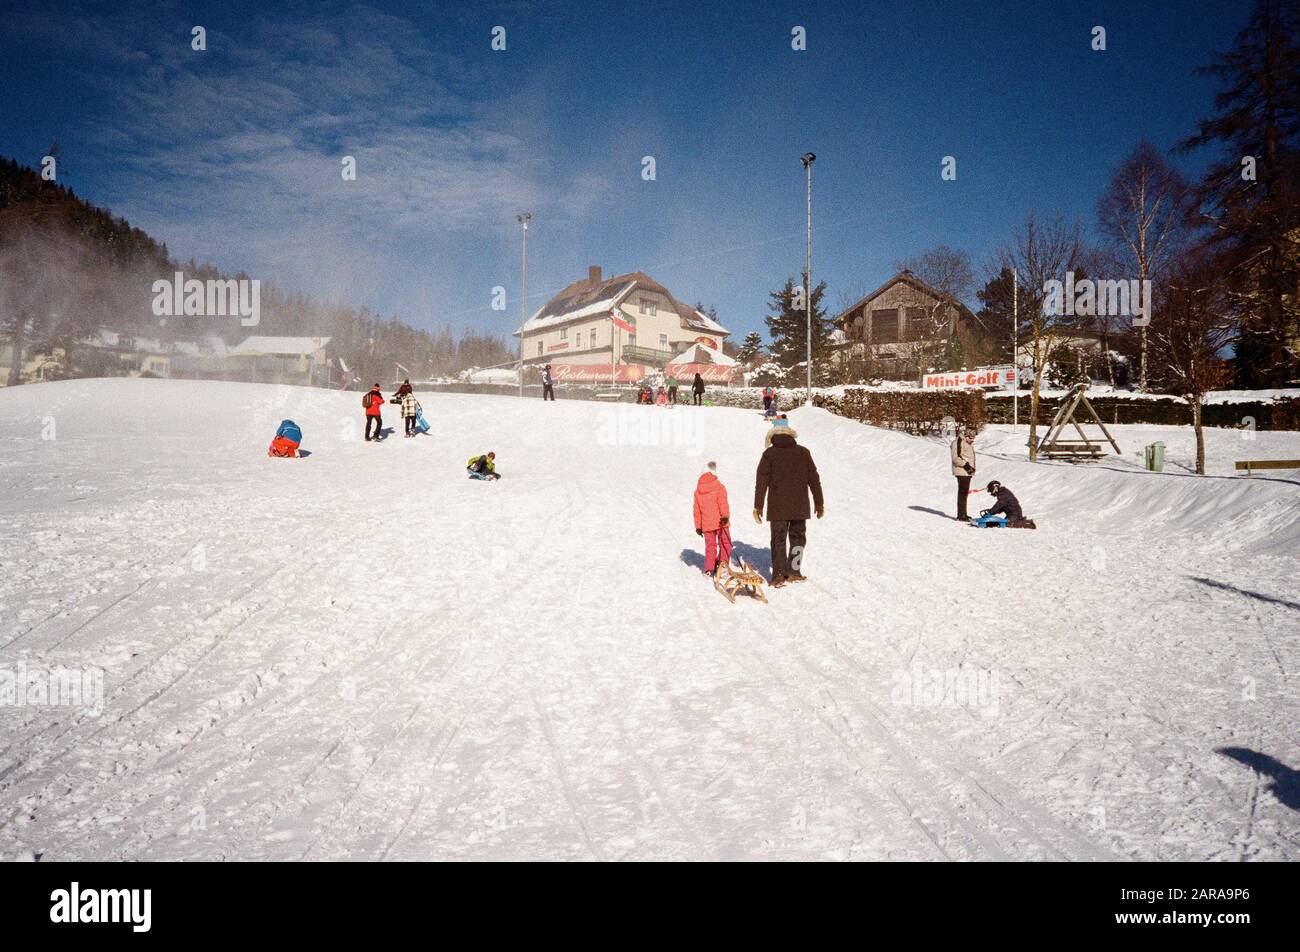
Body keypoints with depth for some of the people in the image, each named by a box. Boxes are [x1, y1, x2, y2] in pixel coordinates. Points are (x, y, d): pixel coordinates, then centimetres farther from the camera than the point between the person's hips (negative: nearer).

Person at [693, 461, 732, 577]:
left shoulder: (697, 491, 10)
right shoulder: (719, 487, -4)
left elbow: (697, 510, 12)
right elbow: (723, 503, -18)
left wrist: (698, 526, 17)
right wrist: (725, 516, -25)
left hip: (706, 524, 4)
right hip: (720, 522, -4)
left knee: (710, 546, 12)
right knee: (725, 543, 7)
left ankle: (709, 569, 6)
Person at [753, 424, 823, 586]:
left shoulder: (769, 454, 0)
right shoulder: (803, 452, 5)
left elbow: (761, 481, -4)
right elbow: (814, 479, 7)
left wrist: (758, 506, -2)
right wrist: (819, 503, 14)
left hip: (777, 506, -1)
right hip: (800, 506, 1)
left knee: (778, 539, 5)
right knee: (798, 537, 15)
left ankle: (779, 575, -2)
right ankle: (793, 571, 9)